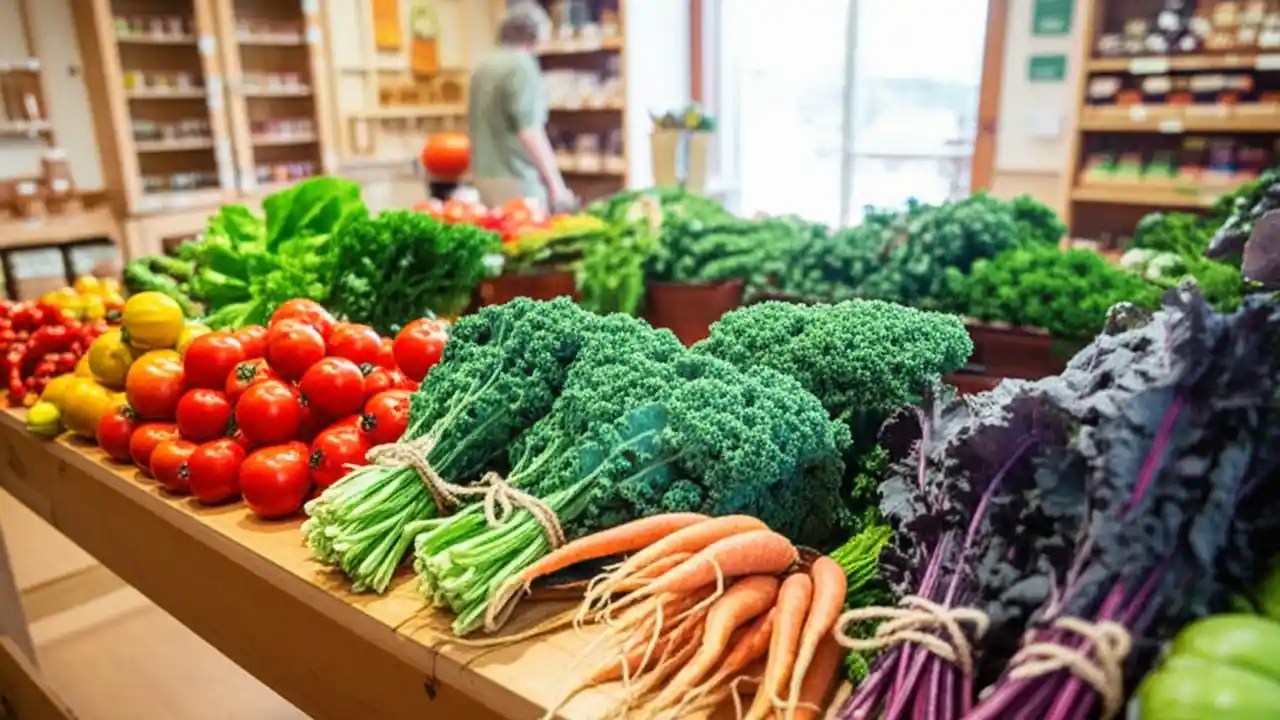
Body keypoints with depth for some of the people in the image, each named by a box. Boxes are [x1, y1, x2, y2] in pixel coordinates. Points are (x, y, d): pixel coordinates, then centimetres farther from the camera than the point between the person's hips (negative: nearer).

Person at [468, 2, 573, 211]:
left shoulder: (483, 66, 13)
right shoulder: (522, 65, -12)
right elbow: (529, 132, -18)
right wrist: (556, 184, -16)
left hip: (484, 173, 9)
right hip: (517, 177, -9)